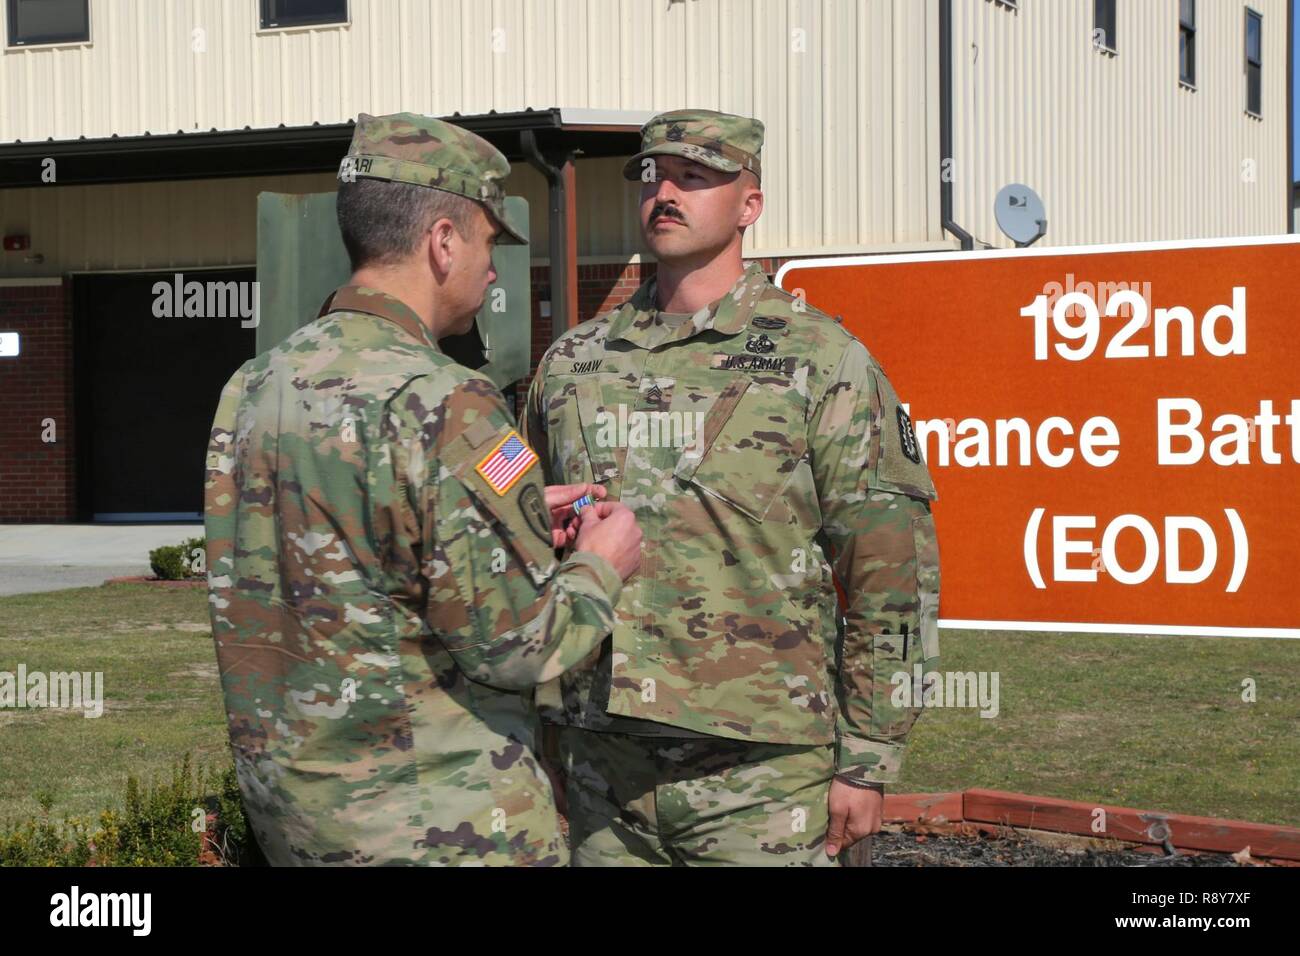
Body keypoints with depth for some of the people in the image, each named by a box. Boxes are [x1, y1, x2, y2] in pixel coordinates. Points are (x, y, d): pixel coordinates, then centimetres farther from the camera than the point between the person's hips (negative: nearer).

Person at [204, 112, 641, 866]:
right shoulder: (444, 406, -20)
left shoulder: (255, 386, 5)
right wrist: (600, 569, 0)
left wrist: (516, 523, 14)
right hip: (436, 824, -8)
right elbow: (516, 647, -20)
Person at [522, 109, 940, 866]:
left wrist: (868, 761, -8)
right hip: (601, 759, 4)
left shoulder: (821, 362, -3)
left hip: (759, 770, -4)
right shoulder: (573, 362, 11)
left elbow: (893, 573, -5)